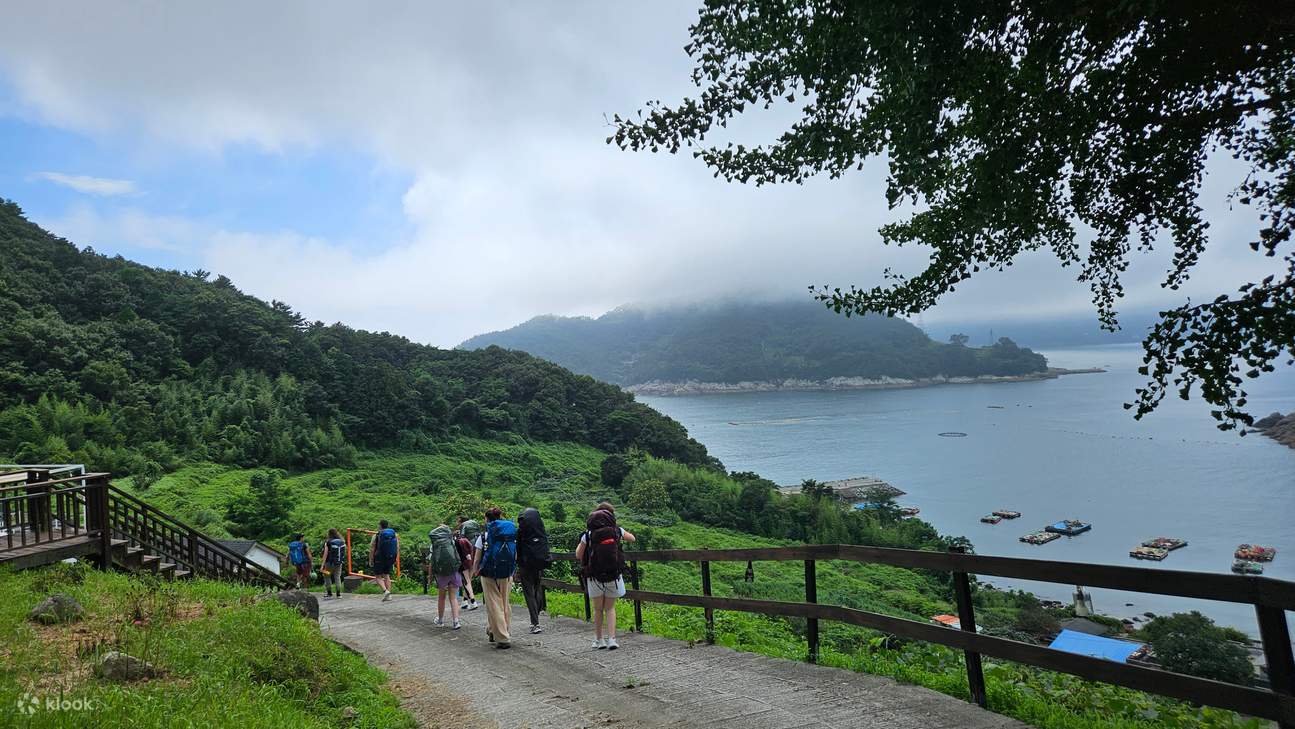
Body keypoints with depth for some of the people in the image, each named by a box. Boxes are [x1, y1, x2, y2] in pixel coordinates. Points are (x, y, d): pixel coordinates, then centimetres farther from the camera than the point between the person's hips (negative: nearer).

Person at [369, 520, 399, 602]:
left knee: (378, 577, 6)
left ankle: (385, 591, -15)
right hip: (390, 558, 4)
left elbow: (372, 550, -7)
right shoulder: (395, 535, 4)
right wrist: (395, 559, 14)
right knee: (387, 575, 16)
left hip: (379, 559, -4)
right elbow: (397, 548, 5)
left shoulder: (376, 536, -7)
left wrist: (370, 560, 1)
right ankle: (389, 595, 10)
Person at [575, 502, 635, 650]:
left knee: (598, 610, 17)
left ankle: (599, 640, 24)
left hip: (595, 578, -1)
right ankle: (612, 639, 6)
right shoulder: (617, 531, -4)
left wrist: (581, 542, 15)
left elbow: (578, 556, 2)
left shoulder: (588, 535, -7)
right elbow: (632, 539, 15)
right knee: (610, 608, 16)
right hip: (614, 576, 1)